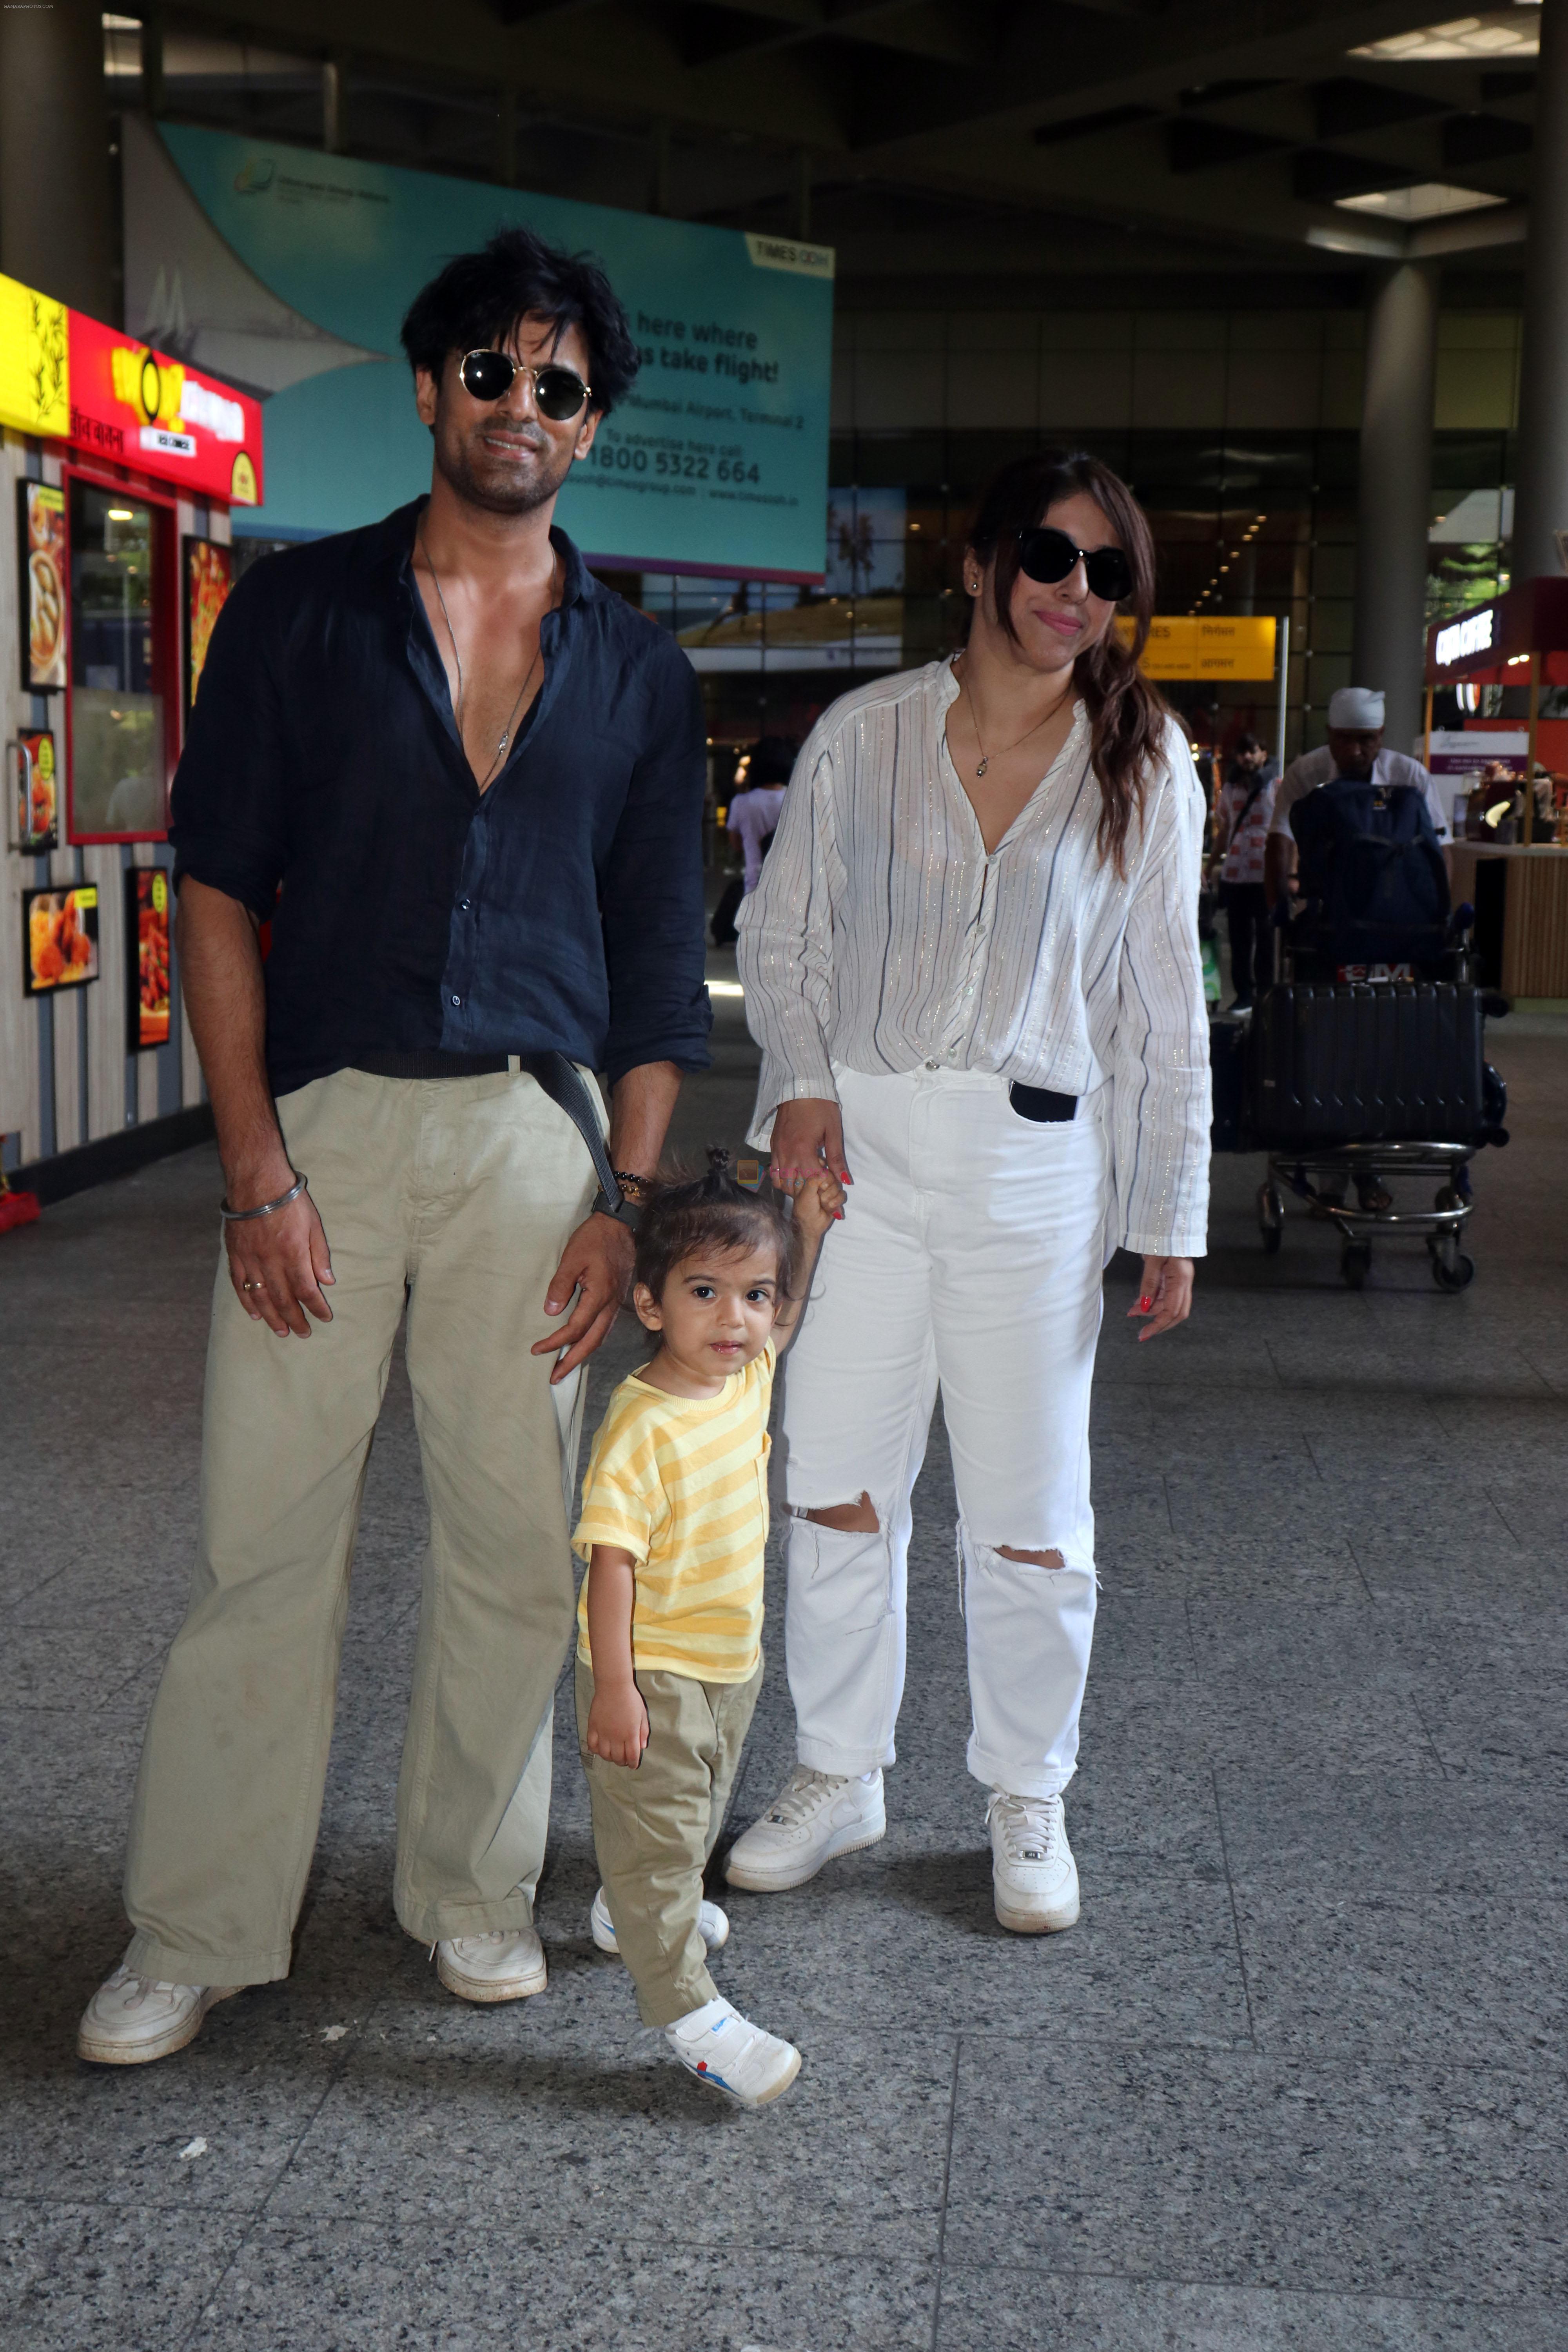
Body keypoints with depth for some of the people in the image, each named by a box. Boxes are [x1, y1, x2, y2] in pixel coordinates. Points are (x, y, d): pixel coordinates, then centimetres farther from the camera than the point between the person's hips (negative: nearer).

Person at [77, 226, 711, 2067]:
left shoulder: (638, 674, 11)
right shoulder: (300, 611, 4)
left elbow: (659, 963, 11)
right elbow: (216, 895, 0)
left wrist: (626, 1196, 1)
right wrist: (255, 1167, -9)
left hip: (533, 1135, 2)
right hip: (320, 1116, -2)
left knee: (513, 1540, 7)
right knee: (262, 1538, 1)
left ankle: (470, 1889, 25)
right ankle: (197, 1931, 14)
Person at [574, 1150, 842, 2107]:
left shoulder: (749, 1380, -2)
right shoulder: (642, 1424, -26)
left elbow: (779, 1327, 22)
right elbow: (611, 1558, -27)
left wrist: (808, 1227, 12)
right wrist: (613, 1688, -27)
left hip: (732, 1662, 9)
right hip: (653, 1674, -9)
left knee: (700, 1813, 26)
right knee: (658, 1833, -1)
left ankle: (629, 1913, 49)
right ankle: (691, 2012, 5)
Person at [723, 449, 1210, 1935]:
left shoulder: (1142, 764, 4)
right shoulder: (862, 735, 4)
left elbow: (1162, 1006, 5)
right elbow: (778, 933, 11)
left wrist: (1170, 1223, 4)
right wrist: (802, 1083, -6)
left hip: (1034, 1164, 0)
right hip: (858, 1145, 1)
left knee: (1030, 1516, 4)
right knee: (836, 1488, 5)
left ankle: (1026, 1801, 24)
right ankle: (837, 1778, 25)